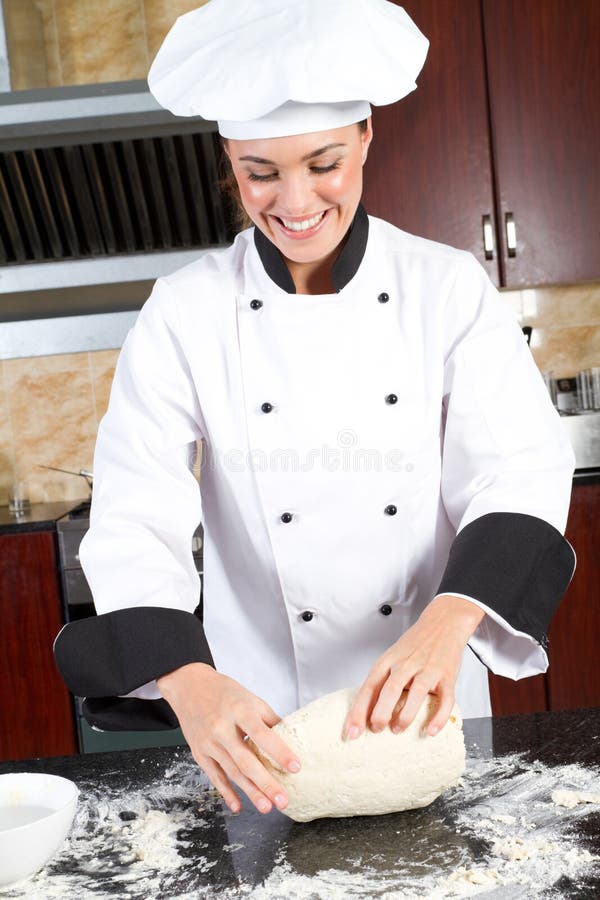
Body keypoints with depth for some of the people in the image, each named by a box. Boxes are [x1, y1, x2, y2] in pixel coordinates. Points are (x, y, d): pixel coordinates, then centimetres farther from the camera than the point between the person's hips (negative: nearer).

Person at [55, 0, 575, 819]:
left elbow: (520, 470, -14)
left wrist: (446, 624, -33)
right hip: (260, 710, 0)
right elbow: (137, 514, -17)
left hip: (431, 698, 1)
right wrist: (191, 683, -34)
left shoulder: (448, 289, -8)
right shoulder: (187, 313, -9)